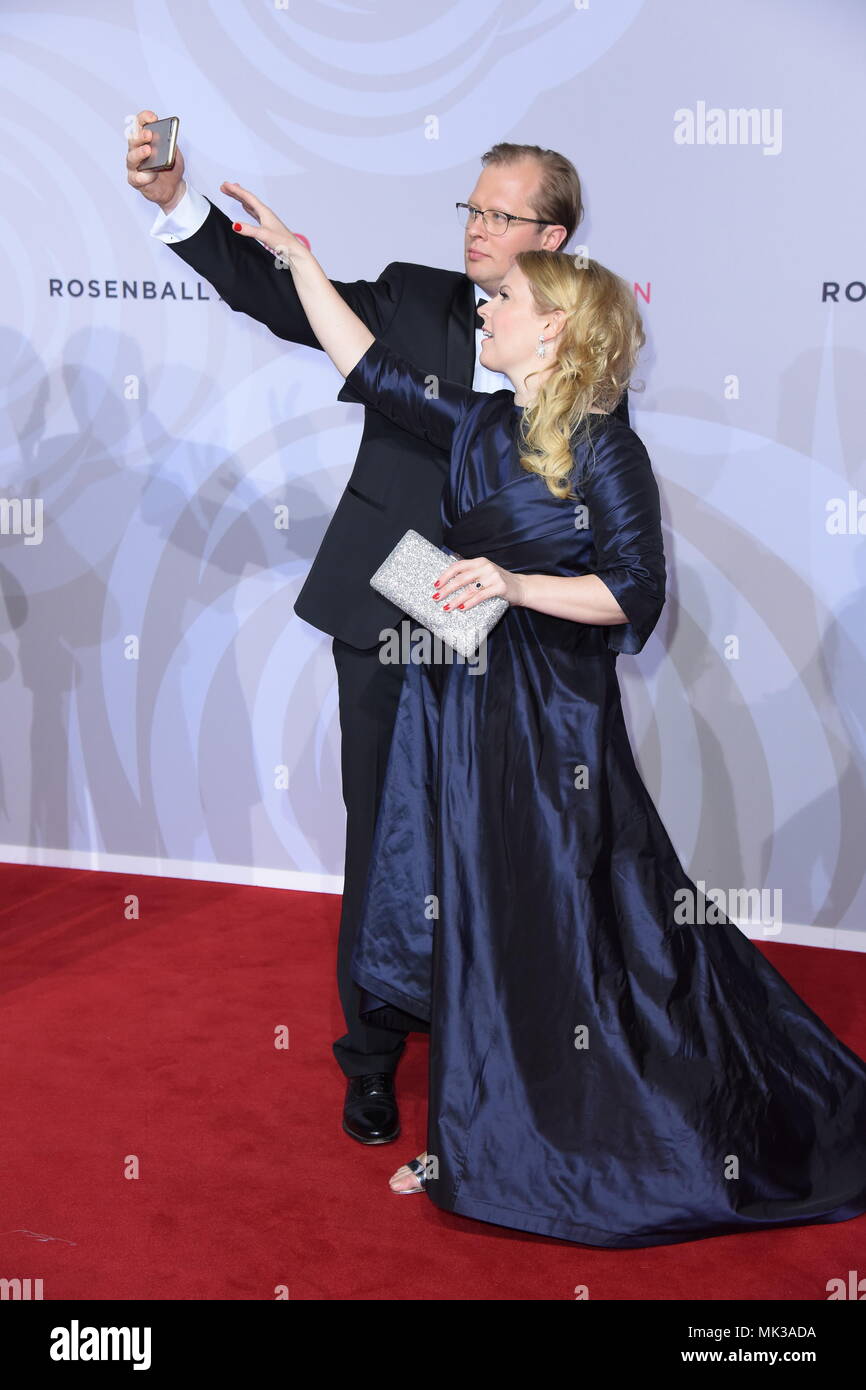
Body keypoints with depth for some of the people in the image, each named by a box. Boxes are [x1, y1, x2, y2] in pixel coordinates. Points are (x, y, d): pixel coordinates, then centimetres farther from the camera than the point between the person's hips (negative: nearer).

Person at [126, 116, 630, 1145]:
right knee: (381, 837, 7)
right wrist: (174, 198, -16)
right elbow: (277, 295, -4)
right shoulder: (414, 300, 4)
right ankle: (372, 1054, 22)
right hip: (386, 622, 1)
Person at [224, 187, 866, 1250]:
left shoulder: (603, 449, -11)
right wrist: (299, 256, 15)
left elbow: (638, 593, -15)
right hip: (461, 704, 7)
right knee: (472, 925, 12)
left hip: (551, 723, -6)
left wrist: (519, 585, -24)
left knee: (563, 935, 1)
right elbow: (366, 365, 14)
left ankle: (594, 1153, 21)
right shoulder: (479, 426, 7)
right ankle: (478, 1144, 28)